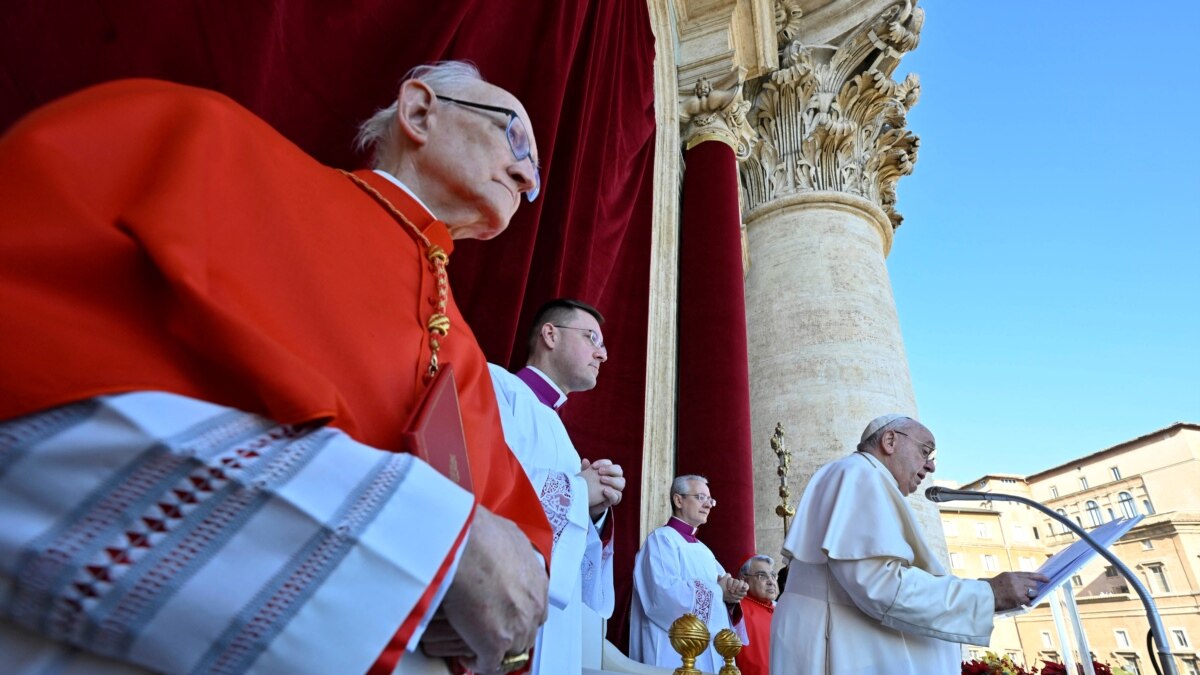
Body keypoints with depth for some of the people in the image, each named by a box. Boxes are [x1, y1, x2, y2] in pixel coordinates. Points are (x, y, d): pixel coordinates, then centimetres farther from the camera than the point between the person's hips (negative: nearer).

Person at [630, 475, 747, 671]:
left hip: (712, 653, 8)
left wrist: (731, 592, -12)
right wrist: (718, 592, -14)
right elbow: (664, 593, -24)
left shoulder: (702, 549, 18)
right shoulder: (661, 539, -10)